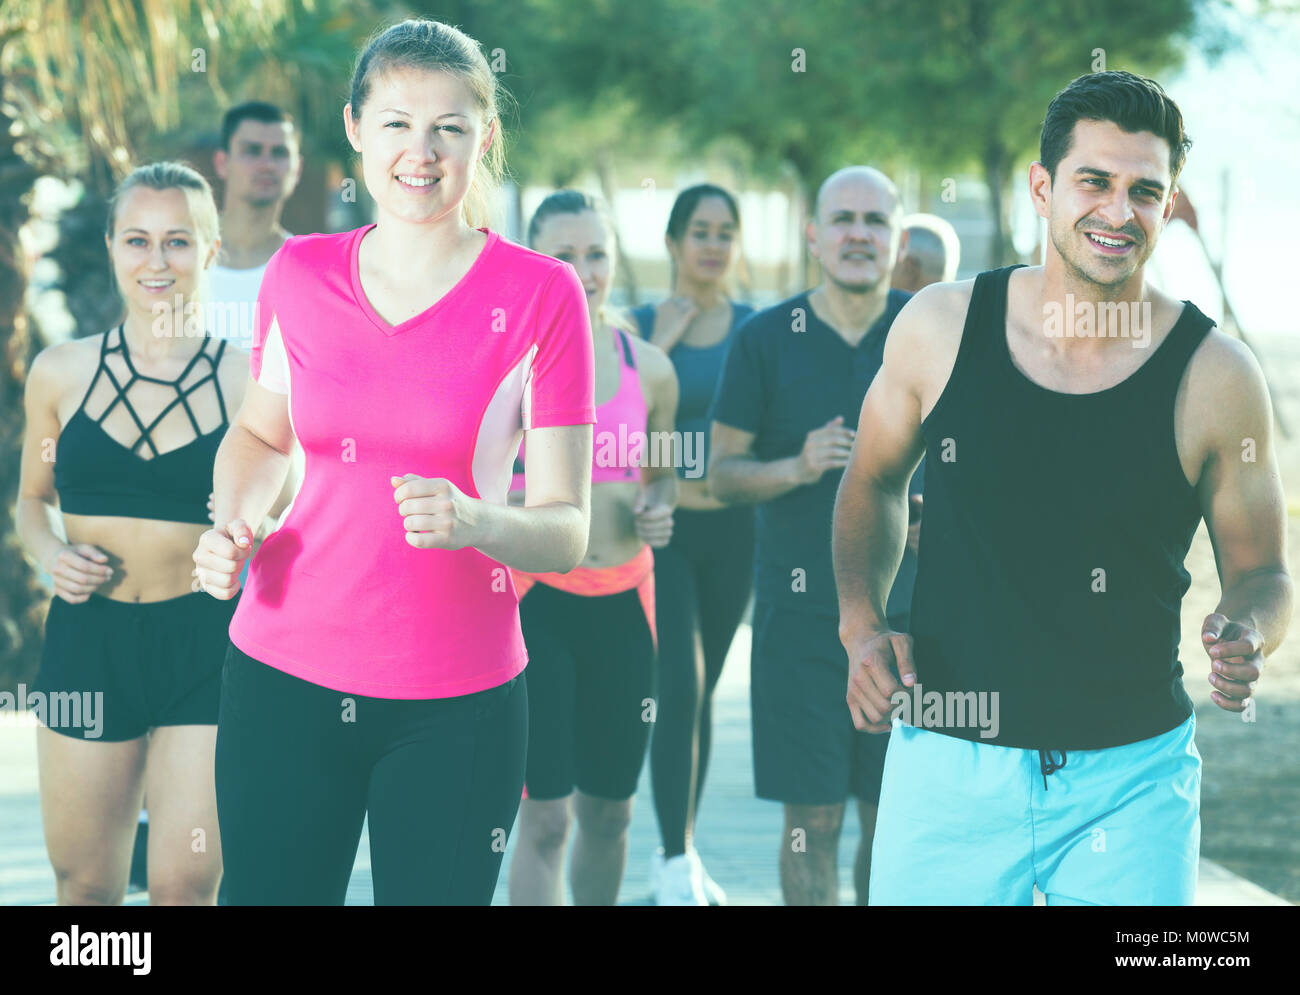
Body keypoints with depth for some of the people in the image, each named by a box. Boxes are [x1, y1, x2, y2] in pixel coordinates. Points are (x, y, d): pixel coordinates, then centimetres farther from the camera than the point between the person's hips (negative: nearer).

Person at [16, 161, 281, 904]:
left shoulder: (248, 382, -1)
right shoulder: (62, 374, 4)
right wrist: (53, 556, -2)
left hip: (206, 647, -2)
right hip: (87, 640, 2)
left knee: (187, 886, -5)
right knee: (86, 887, 8)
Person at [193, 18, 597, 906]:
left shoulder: (540, 293, -7)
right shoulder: (300, 275, 2)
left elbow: (566, 531, -7)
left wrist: (475, 520, -27)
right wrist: (231, 527, 1)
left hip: (457, 700, -2)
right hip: (284, 674, 2)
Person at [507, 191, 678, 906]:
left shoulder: (648, 368, 7)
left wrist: (660, 510, 1)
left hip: (622, 601, 4)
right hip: (530, 597, -4)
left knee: (610, 812, 11)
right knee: (543, 819, -9)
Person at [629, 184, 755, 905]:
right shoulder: (641, 325, -1)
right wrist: (661, 345, -15)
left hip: (731, 527, 3)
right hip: (661, 526, -3)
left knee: (703, 689, 12)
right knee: (679, 684, -15)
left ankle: (683, 854, 24)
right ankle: (674, 864, -14)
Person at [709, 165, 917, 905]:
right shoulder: (767, 338, 0)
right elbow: (723, 471, 3)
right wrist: (796, 468, -15)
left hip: (906, 612, 2)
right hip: (801, 613, -2)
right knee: (812, 819, -1)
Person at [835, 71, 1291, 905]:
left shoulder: (1215, 378, -7)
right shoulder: (942, 327, -3)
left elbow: (1261, 572, 3)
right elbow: (873, 483, 14)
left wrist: (1246, 636, -19)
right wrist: (863, 626, 0)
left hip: (1130, 775, -1)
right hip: (948, 765, 1)